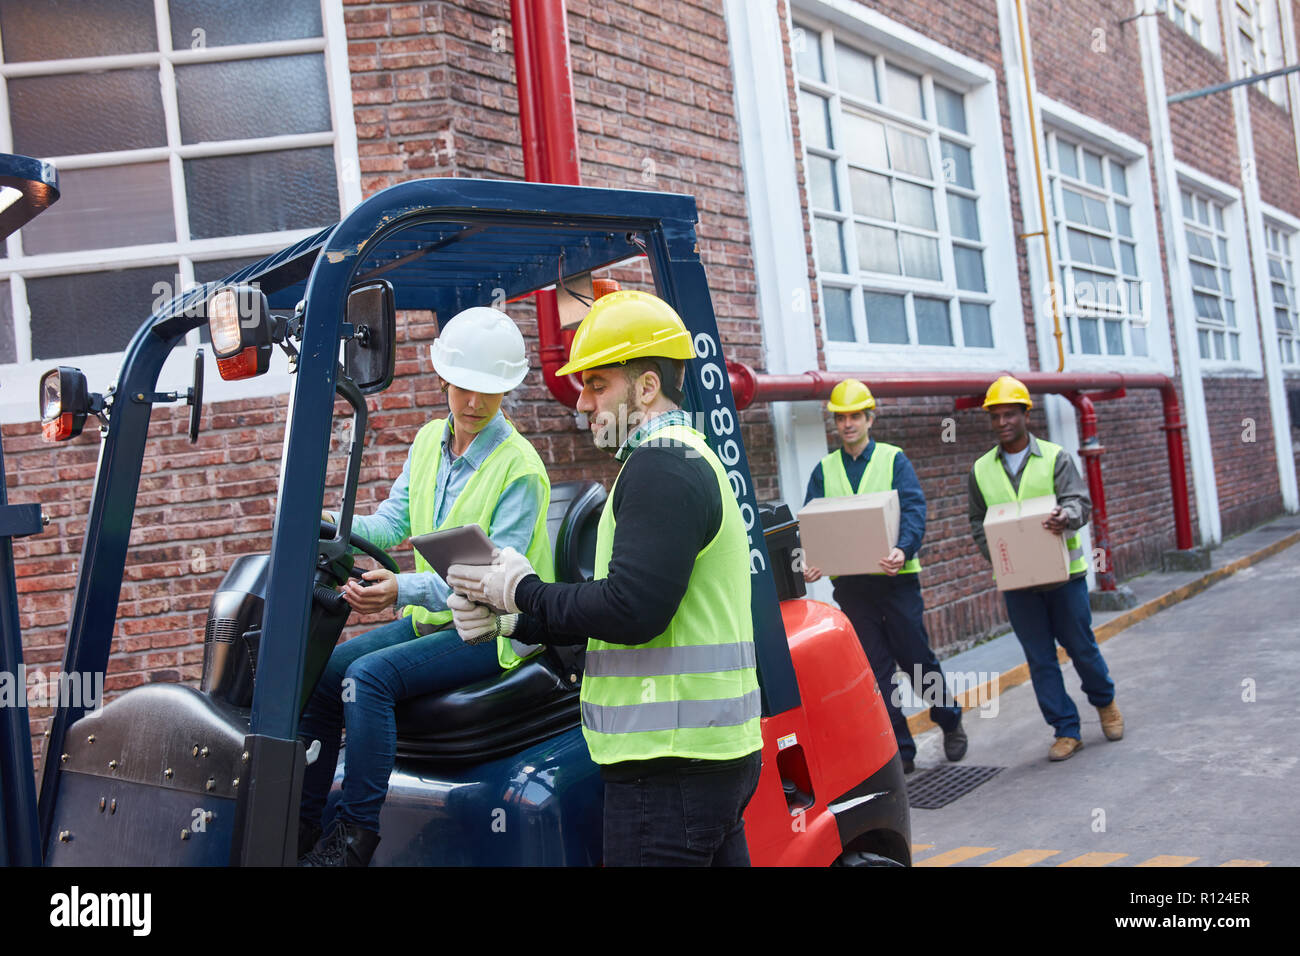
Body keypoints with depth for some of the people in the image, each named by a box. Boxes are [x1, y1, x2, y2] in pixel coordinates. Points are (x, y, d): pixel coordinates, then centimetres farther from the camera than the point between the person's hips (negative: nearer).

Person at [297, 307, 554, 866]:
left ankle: (355, 834, -14)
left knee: (369, 675, -25)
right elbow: (391, 523, 10)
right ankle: (302, 821, 5)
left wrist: (405, 590, -36)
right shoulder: (428, 442, 7)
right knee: (323, 670, -6)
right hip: (431, 616, 7)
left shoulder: (520, 469, -16)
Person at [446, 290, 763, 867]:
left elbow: (631, 612, -23)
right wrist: (508, 621, 8)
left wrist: (521, 592, -9)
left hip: (669, 763, -10)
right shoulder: (690, 459, 20)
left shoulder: (660, 464, -14)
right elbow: (627, 609, 18)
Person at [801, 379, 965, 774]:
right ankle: (900, 751, 15)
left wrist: (903, 551, -29)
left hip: (896, 578, -2)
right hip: (850, 583, 2)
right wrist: (811, 563, -17)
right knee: (875, 669, 5)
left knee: (917, 658, 5)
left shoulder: (893, 459, 2)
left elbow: (914, 509, -10)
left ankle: (950, 720, 33)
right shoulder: (824, 470, 9)